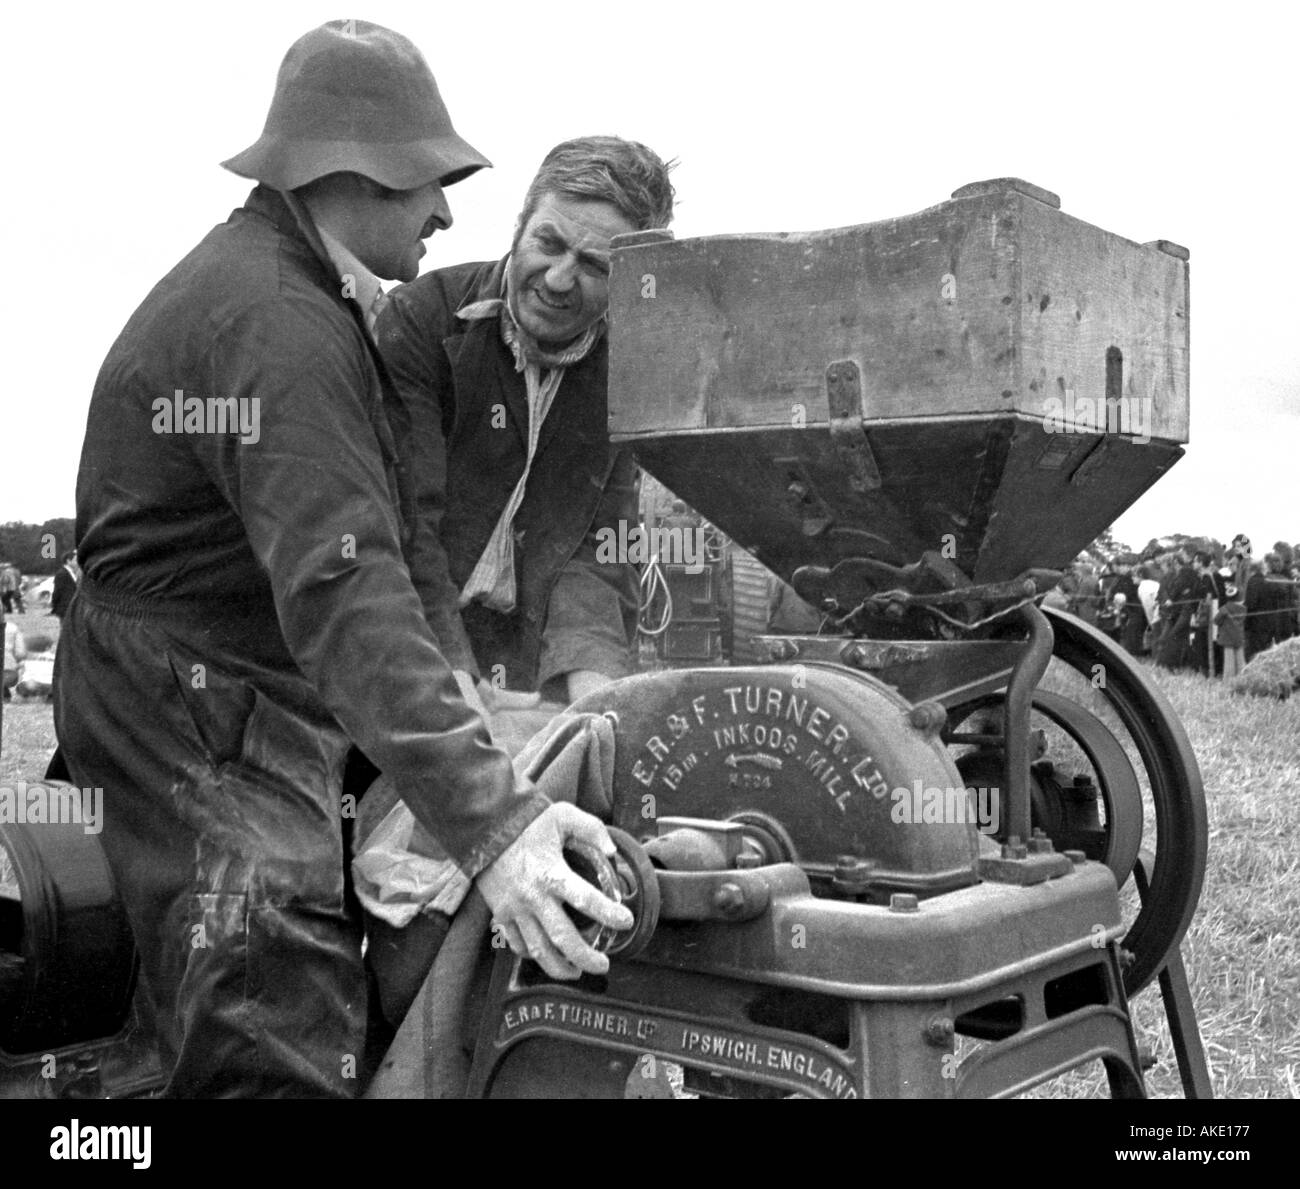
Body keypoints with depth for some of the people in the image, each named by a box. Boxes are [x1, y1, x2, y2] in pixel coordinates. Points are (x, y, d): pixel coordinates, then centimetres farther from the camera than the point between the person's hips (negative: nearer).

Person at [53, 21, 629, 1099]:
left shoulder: (270, 279, 14)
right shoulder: (271, 326, -21)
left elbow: (359, 528, 17)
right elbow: (341, 591, -33)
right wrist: (488, 821, -38)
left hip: (268, 710, 11)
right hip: (207, 725, -11)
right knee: (283, 1064, -9)